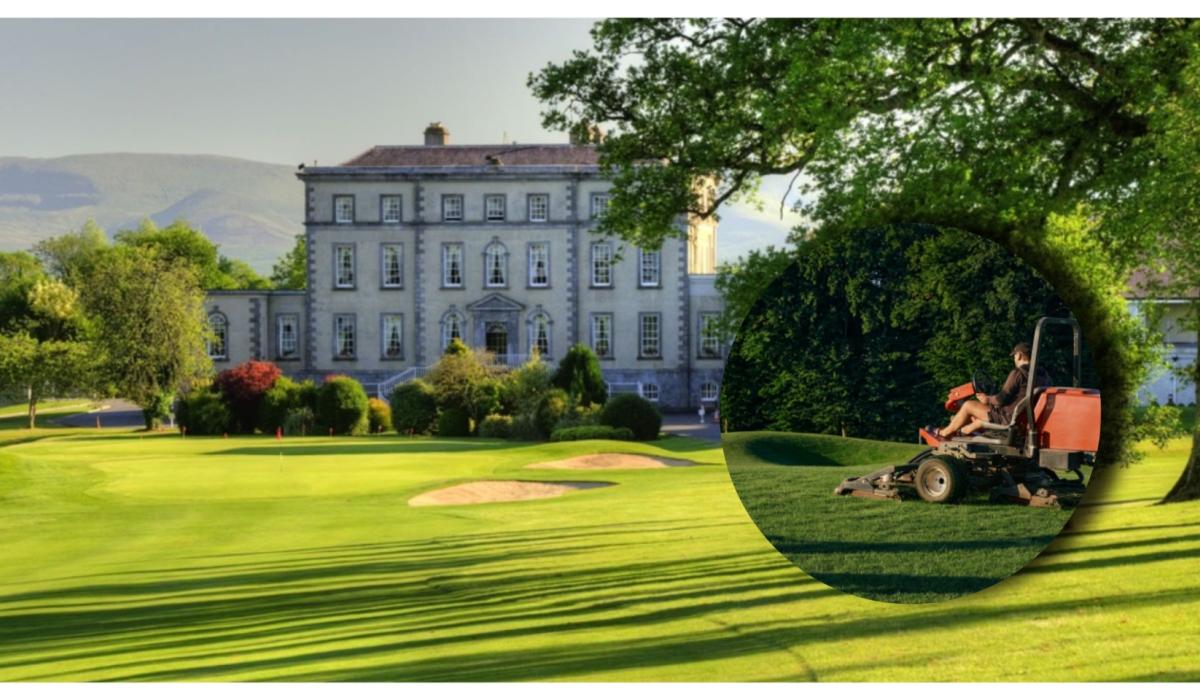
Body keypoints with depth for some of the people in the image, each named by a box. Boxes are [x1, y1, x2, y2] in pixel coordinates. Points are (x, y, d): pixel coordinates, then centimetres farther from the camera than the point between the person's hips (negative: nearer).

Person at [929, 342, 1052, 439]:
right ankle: (963, 431, 43)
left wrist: (988, 399, 2)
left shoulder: (1017, 374, -18)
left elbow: (1001, 399, -19)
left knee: (968, 405, 5)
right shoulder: (1044, 375, 6)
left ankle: (944, 433, 22)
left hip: (1010, 418, -8)